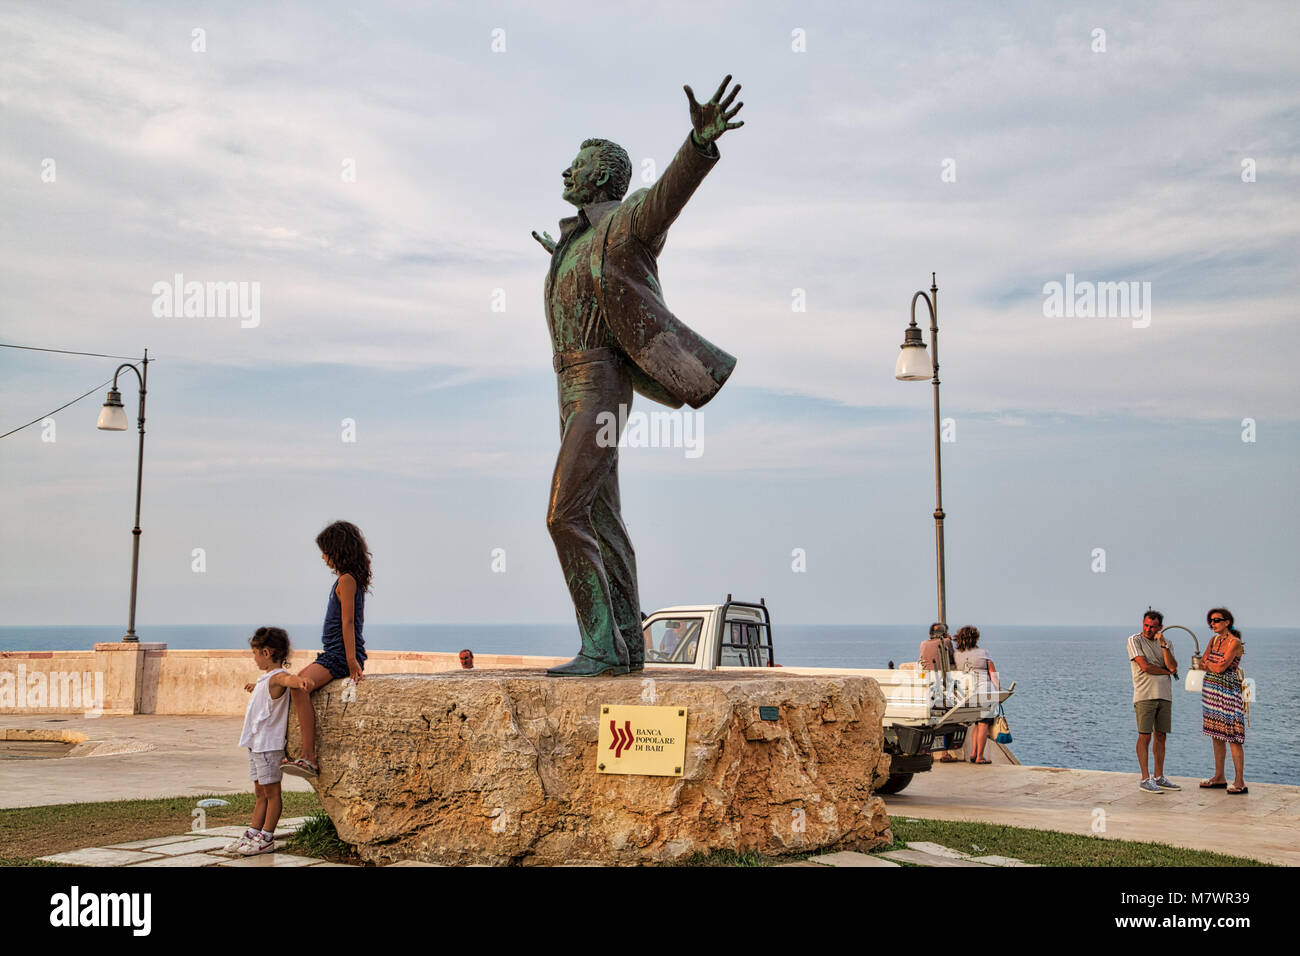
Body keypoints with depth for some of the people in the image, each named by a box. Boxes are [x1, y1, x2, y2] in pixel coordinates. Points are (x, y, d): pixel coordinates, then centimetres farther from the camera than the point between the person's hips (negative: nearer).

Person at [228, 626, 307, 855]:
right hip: (256, 743, 10)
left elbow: (288, 679, -42)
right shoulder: (266, 677, 16)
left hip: (269, 744, -10)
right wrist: (256, 686, 61)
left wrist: (300, 680, -65)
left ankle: (266, 838, 5)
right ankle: (253, 834, 22)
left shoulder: (277, 678, -17)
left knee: (271, 792, -1)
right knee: (260, 793, 16)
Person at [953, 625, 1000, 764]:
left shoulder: (957, 655, 7)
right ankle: (979, 756, -3)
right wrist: (998, 690, 4)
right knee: (984, 723, -1)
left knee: (978, 723, 19)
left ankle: (973, 753, 12)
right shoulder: (983, 653, -1)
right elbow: (993, 674, -1)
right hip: (984, 689, -5)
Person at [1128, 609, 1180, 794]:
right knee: (1145, 736, -6)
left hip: (1165, 695, 5)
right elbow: (1145, 667, -11)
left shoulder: (1165, 643, 14)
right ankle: (1145, 780, -4)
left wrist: (1163, 644, -10)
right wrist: (1167, 671, 1)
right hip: (1144, 695, -5)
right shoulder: (1135, 640, 0)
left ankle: (1159, 777, 15)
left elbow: (1173, 667, -2)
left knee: (1160, 736, 8)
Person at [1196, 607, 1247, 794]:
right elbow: (1202, 664, 9)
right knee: (1216, 736, 11)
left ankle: (1240, 782, -7)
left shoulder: (1235, 642, -11)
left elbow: (1220, 668, -17)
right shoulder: (1214, 640, 12)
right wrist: (1215, 666, -10)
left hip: (1228, 692, -8)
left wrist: (1208, 664, 2)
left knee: (1233, 737, -8)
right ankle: (1219, 778, 18)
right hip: (1211, 691, 8)